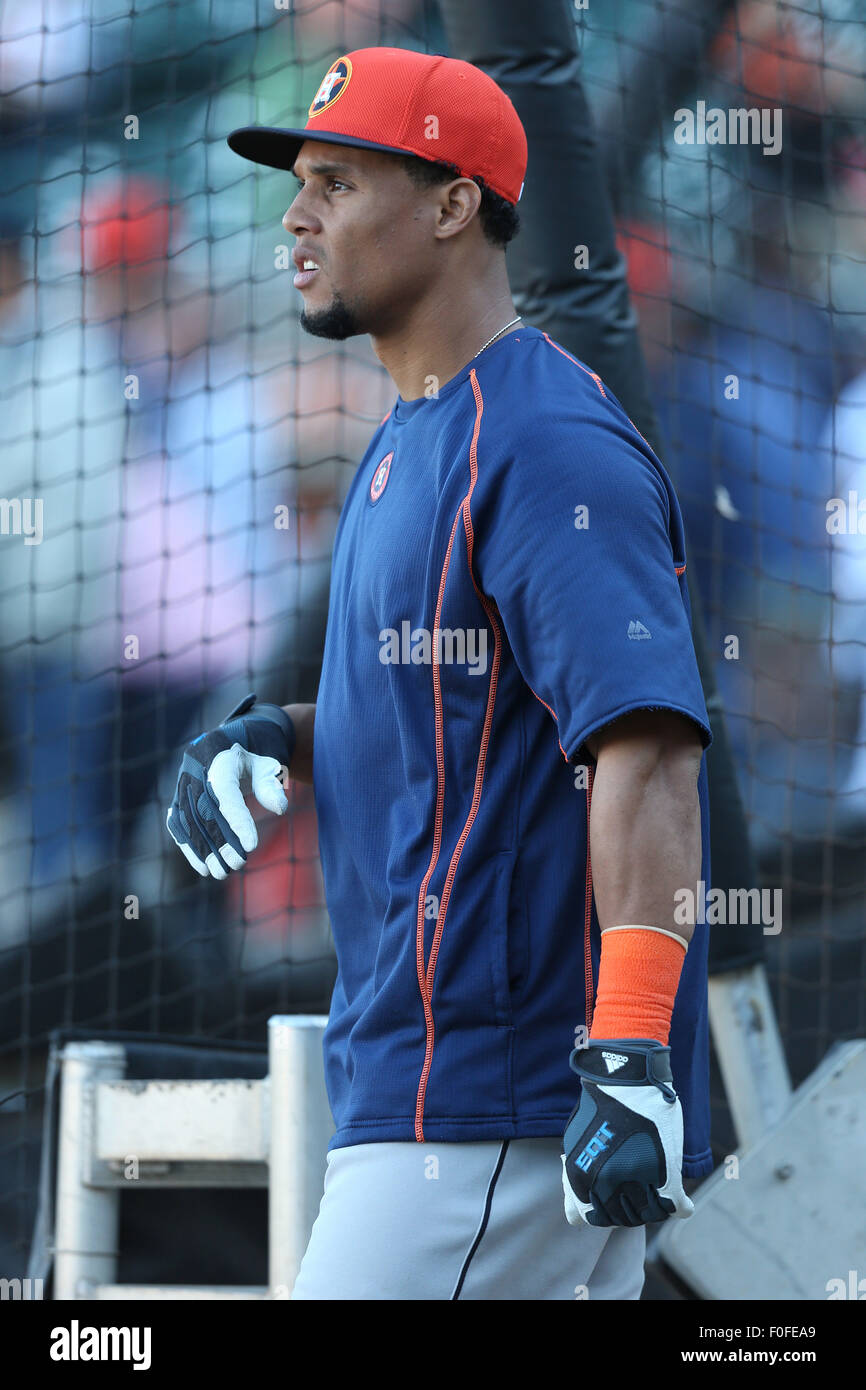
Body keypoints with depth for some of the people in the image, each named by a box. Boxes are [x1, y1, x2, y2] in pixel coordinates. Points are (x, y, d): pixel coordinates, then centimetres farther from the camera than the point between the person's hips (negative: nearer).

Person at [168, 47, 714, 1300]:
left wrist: (633, 1054, -33)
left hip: (490, 1099, -10)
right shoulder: (409, 443, 17)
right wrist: (273, 739, 6)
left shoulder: (547, 444, -16)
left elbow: (647, 748, -25)